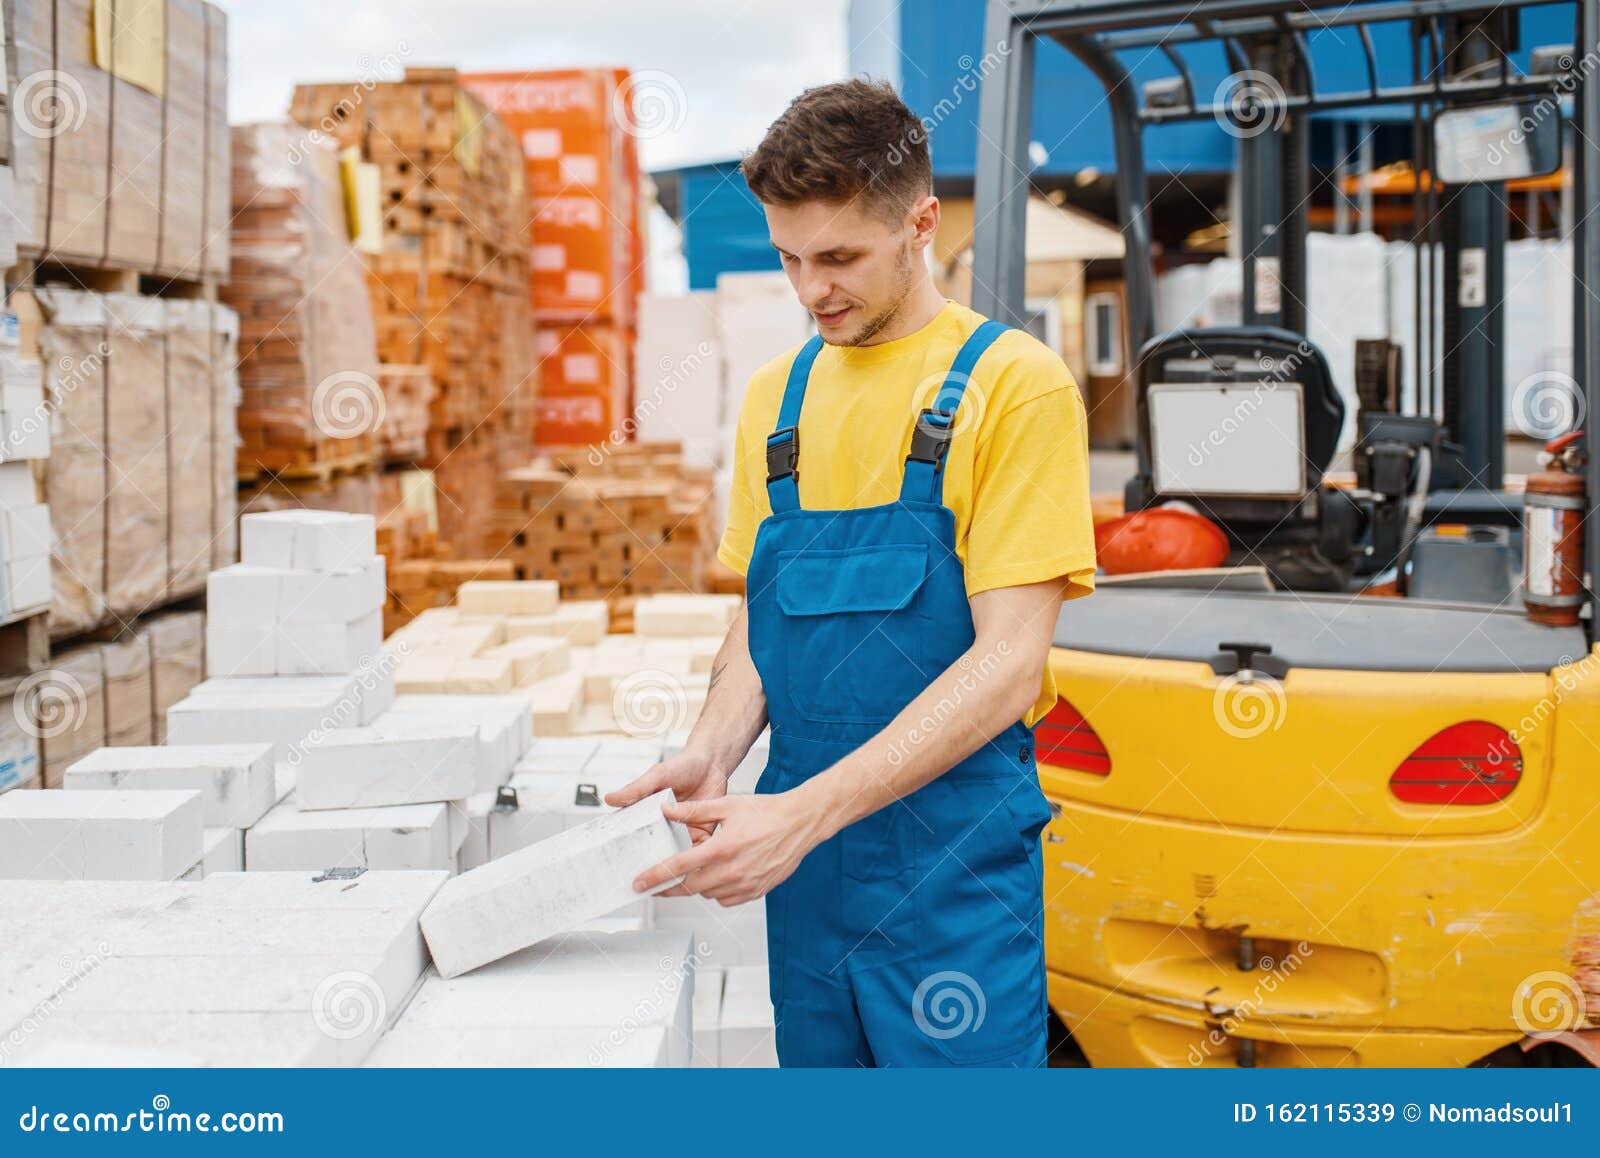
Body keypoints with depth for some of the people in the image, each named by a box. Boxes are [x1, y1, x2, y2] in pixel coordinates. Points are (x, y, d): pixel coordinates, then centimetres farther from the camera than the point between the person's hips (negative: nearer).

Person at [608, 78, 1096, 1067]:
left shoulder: (1015, 383, -9)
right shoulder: (778, 393, 10)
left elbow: (1008, 661, -16)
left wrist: (805, 811, -23)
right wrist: (712, 757, -6)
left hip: (953, 860, -5)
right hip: (804, 850, 5)